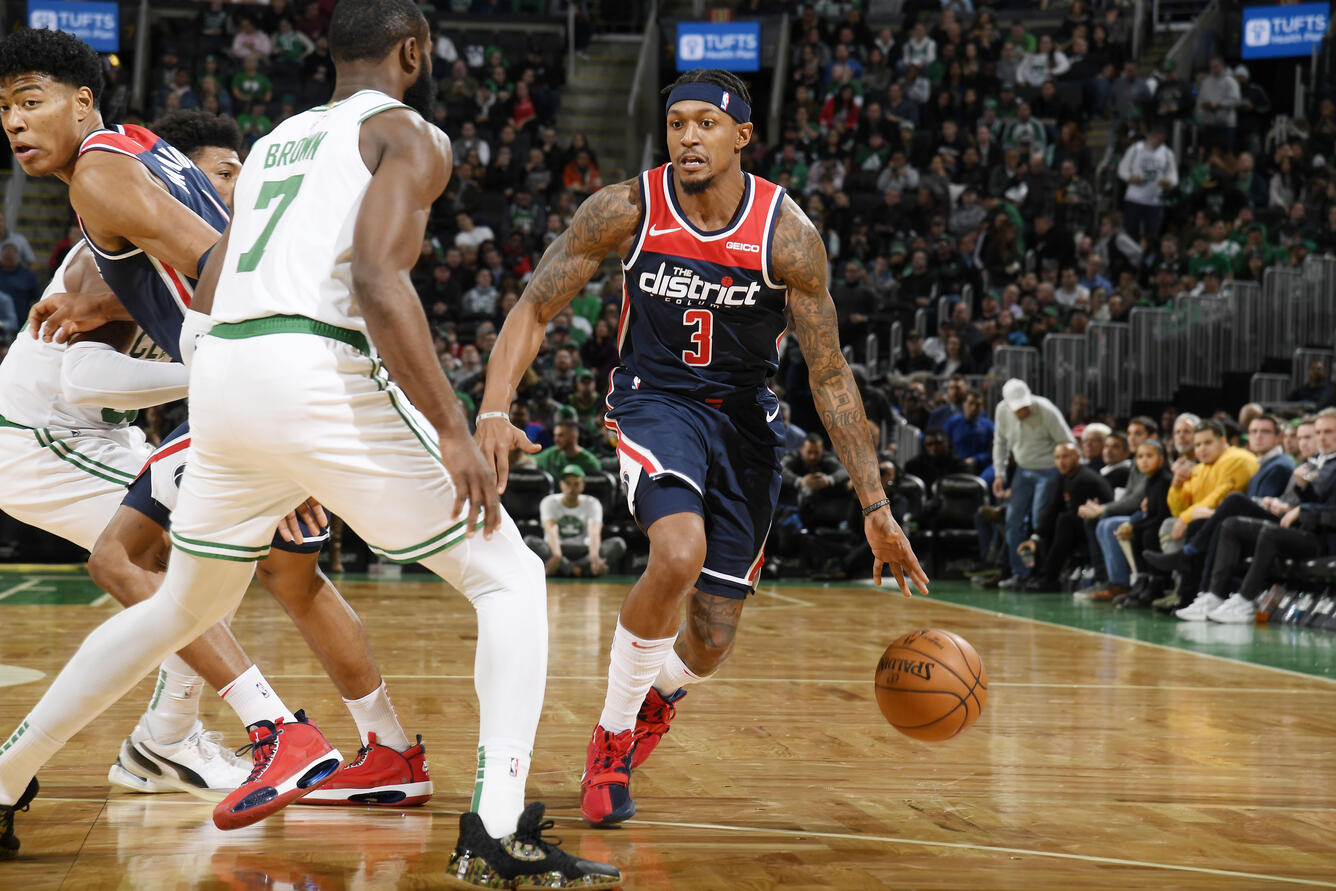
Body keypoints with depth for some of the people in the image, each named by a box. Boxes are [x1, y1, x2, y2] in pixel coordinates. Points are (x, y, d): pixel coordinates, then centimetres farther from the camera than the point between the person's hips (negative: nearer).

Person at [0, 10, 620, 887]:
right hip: (319, 377, -7)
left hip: (221, 383, 7)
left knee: (182, 608, 29)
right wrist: (452, 431, -15)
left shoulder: (273, 143, 27)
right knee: (510, 579, 4)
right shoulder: (410, 136, 5)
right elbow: (377, 278, -14)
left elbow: (201, 313, 25)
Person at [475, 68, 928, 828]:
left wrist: (877, 507, -14)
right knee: (679, 555, -33)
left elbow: (830, 374, -11)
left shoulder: (787, 235, -17)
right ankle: (613, 735, -8)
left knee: (711, 646, 2)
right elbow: (534, 311, -9)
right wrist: (495, 411, -27)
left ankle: (662, 689, 44)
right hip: (655, 400, -1)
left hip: (745, 418, 2)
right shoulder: (627, 211, -16)